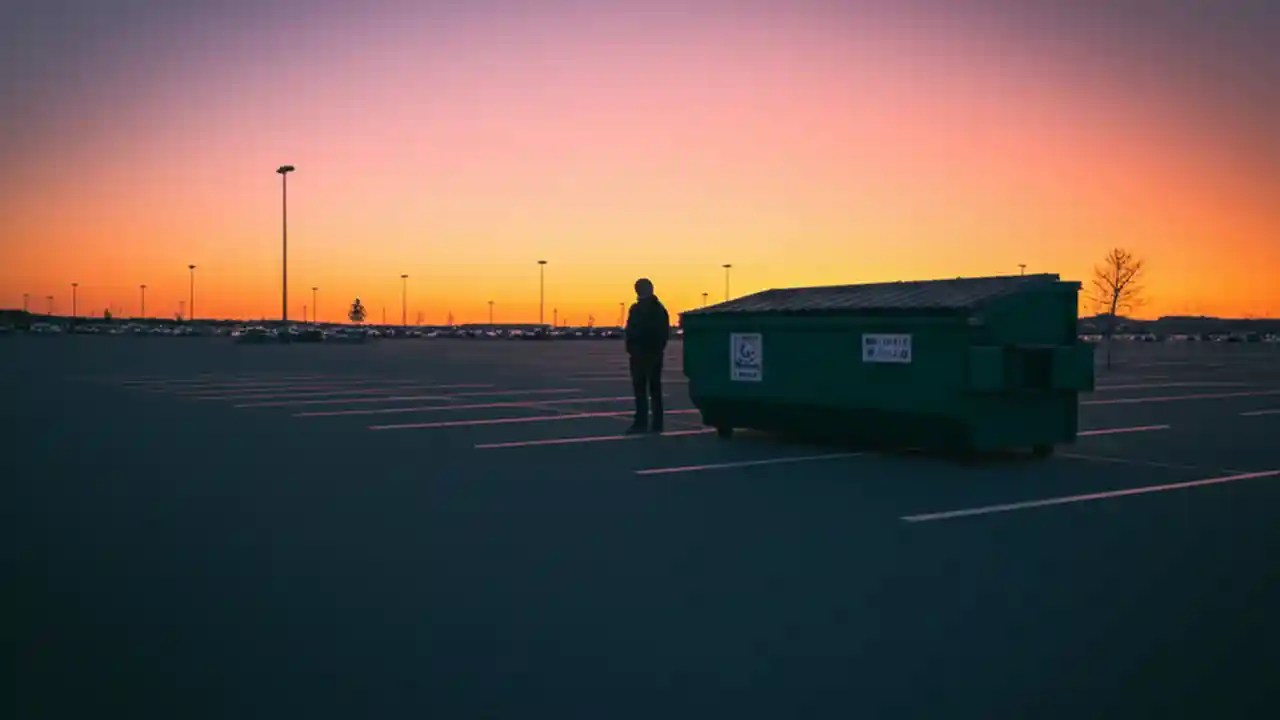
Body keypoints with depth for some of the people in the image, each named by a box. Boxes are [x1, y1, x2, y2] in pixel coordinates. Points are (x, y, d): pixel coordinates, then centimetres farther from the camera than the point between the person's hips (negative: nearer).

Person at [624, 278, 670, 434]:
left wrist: (630, 348, -5)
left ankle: (641, 423, -9)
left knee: (640, 389, -5)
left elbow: (631, 332, -17)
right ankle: (656, 424, 12)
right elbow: (665, 332, 13)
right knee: (655, 389, 11)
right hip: (656, 354, 7)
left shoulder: (637, 309, -13)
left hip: (640, 354, -7)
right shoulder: (660, 309, 10)